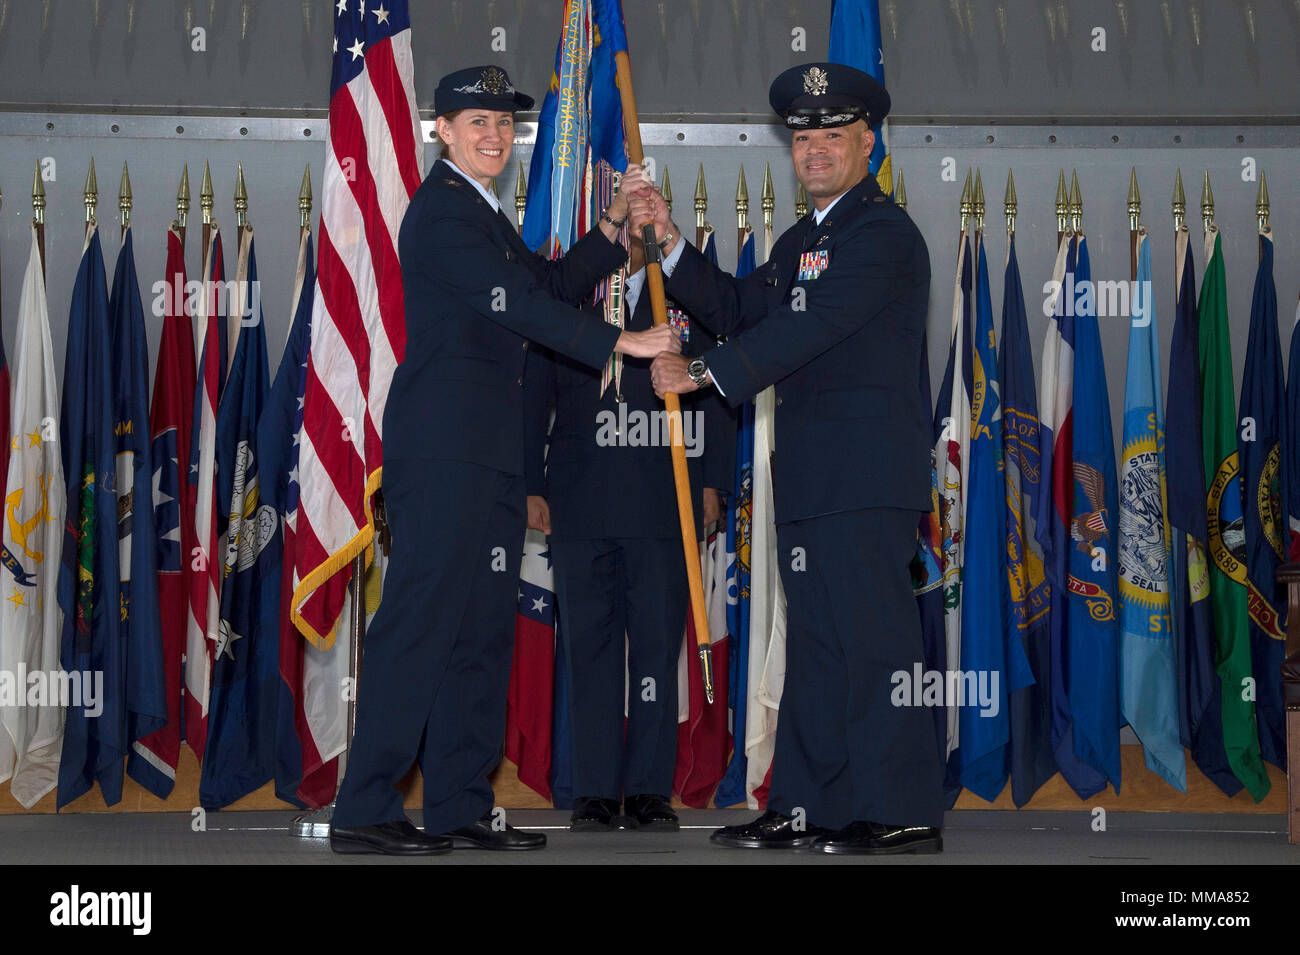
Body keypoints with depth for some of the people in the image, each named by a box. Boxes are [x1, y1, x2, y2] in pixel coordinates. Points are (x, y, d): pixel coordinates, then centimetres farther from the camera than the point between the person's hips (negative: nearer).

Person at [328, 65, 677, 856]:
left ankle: (462, 805, 14)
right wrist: (620, 343, -17)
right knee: (422, 619, -10)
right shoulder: (441, 209, -7)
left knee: (482, 627, 9)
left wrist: (618, 227, 11)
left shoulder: (485, 214, 23)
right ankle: (365, 812, -5)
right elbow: (515, 304, -16)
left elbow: (553, 285, 20)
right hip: (441, 446, -10)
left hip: (486, 450, 10)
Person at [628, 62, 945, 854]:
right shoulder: (805, 239, 22)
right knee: (816, 641, 12)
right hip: (813, 476, 10)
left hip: (867, 475, -9)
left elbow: (807, 328, -17)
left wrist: (705, 375, -16)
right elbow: (741, 309, 20)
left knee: (875, 638, -9)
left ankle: (906, 815, -2)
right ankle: (809, 807, 18)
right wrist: (671, 244, 10)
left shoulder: (882, 232, -9)